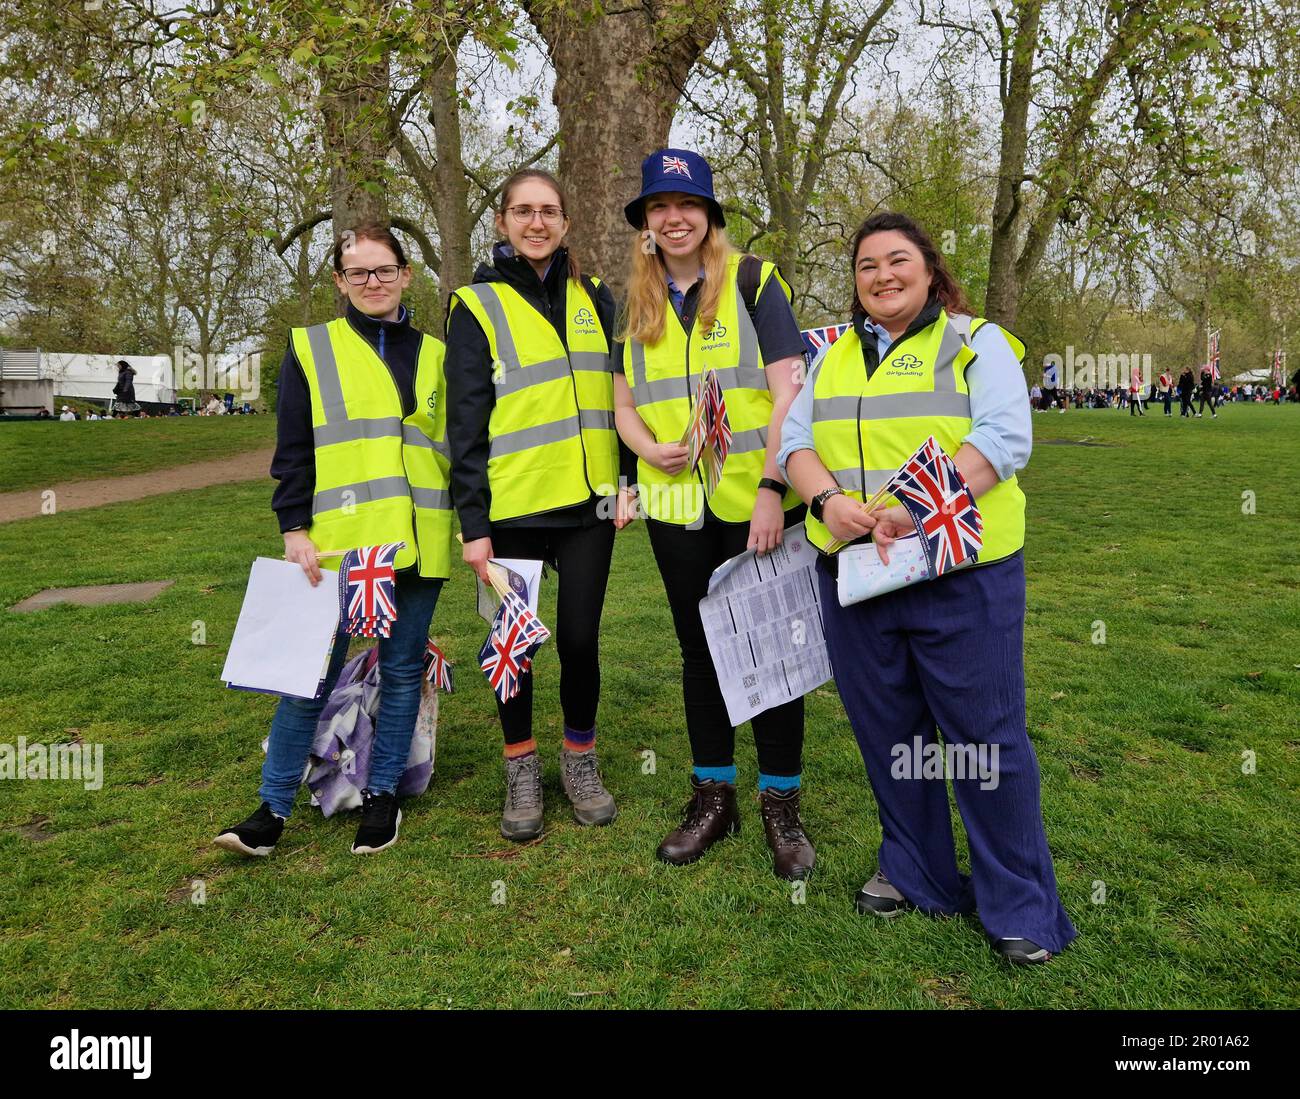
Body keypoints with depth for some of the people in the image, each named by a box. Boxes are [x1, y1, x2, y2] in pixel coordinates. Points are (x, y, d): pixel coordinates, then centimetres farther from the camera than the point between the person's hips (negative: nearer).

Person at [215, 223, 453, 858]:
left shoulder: (435, 355, 14)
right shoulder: (311, 350, 6)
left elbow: (457, 448, 17)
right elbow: (292, 450, 2)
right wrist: (295, 530, -7)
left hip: (418, 543, 3)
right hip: (338, 543, -2)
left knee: (402, 670, 9)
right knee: (313, 675, -1)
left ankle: (382, 794, 23)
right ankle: (273, 809, 12)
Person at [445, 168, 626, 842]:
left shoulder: (593, 298, 12)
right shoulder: (477, 306, 0)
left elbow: (617, 393, 15)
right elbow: (465, 424, -5)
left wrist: (626, 481, 6)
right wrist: (472, 523, -10)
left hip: (587, 504, 3)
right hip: (512, 508, -2)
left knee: (580, 639, 4)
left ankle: (581, 760, 26)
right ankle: (521, 769, 26)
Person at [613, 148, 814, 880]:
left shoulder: (753, 282, -2)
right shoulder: (638, 306, 11)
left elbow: (789, 389, -8)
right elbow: (624, 403, 14)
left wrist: (772, 488, -17)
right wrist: (650, 448, -9)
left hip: (756, 503, -4)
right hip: (677, 505, 4)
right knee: (700, 648, 12)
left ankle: (781, 806, 19)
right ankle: (713, 798, 27)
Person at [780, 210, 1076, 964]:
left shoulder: (977, 343, 3)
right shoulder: (834, 356, 17)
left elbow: (1005, 438, -10)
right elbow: (796, 439, 8)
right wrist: (828, 500, -12)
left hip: (962, 572, -4)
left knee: (986, 733, 0)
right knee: (885, 728, 12)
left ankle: (1020, 904, 17)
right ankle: (915, 873, 31)